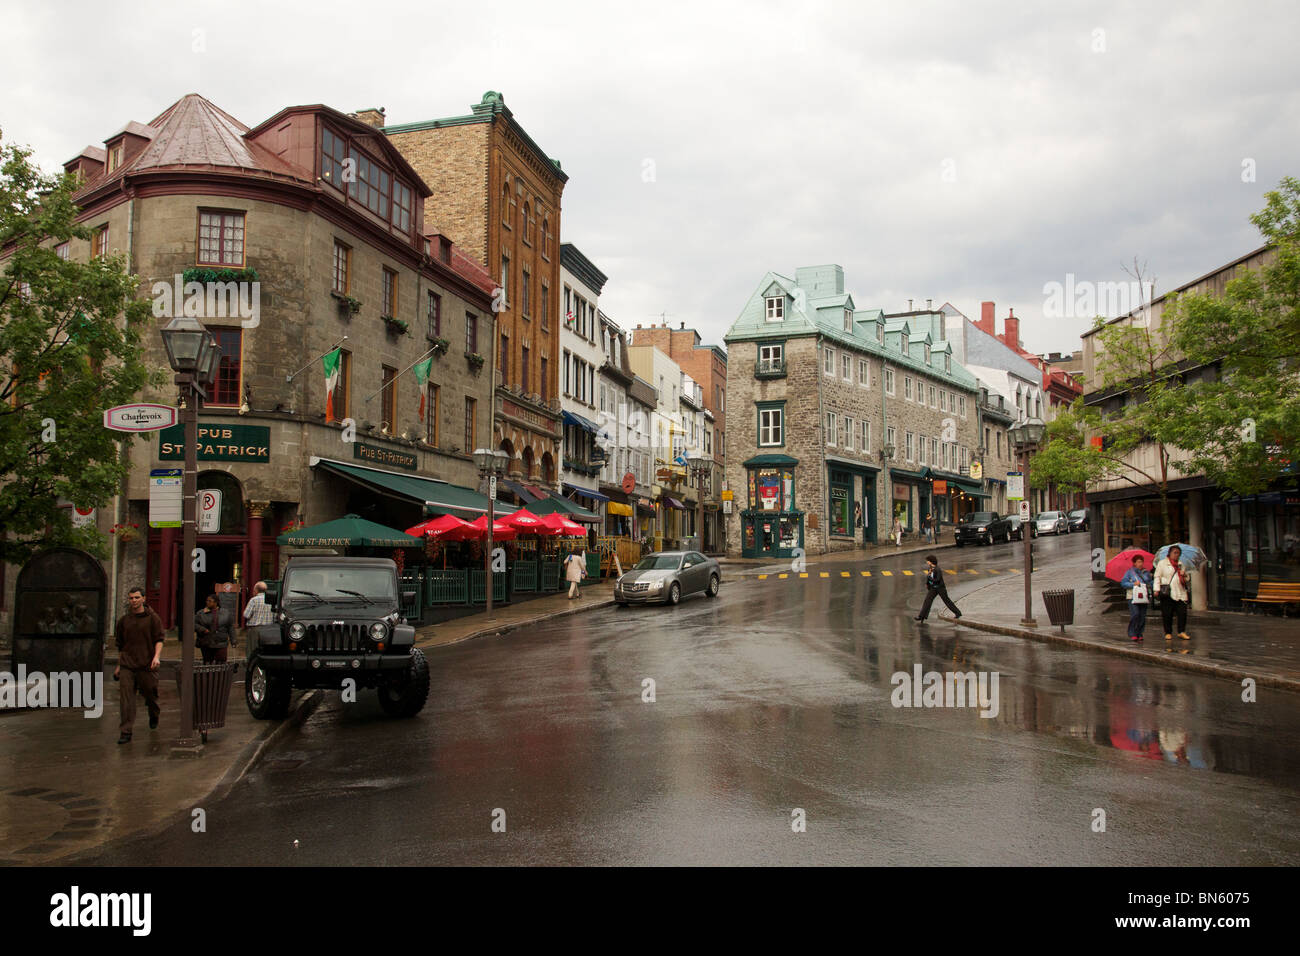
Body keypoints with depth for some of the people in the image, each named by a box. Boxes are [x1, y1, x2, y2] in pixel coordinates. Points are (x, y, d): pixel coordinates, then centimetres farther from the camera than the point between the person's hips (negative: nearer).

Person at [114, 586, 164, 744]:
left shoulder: (153, 618, 1)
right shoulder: (123, 620, 12)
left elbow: (159, 640, -5)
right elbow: (120, 645, 20)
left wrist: (156, 656, -20)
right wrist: (119, 665, 20)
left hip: (147, 665, -2)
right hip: (127, 666, 2)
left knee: (150, 695, 9)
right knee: (126, 699, -7)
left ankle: (154, 716, 41)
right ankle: (126, 732, -4)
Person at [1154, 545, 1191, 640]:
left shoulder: (1181, 565, 19)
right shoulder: (1162, 563, 5)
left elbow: (1187, 579, 26)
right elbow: (1157, 577, 0)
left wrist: (1184, 575, 2)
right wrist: (1157, 589, -10)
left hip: (1180, 593, 4)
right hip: (1167, 593, -4)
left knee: (1183, 612, -5)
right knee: (1167, 614, -2)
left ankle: (1182, 631, 4)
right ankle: (1168, 633, 7)